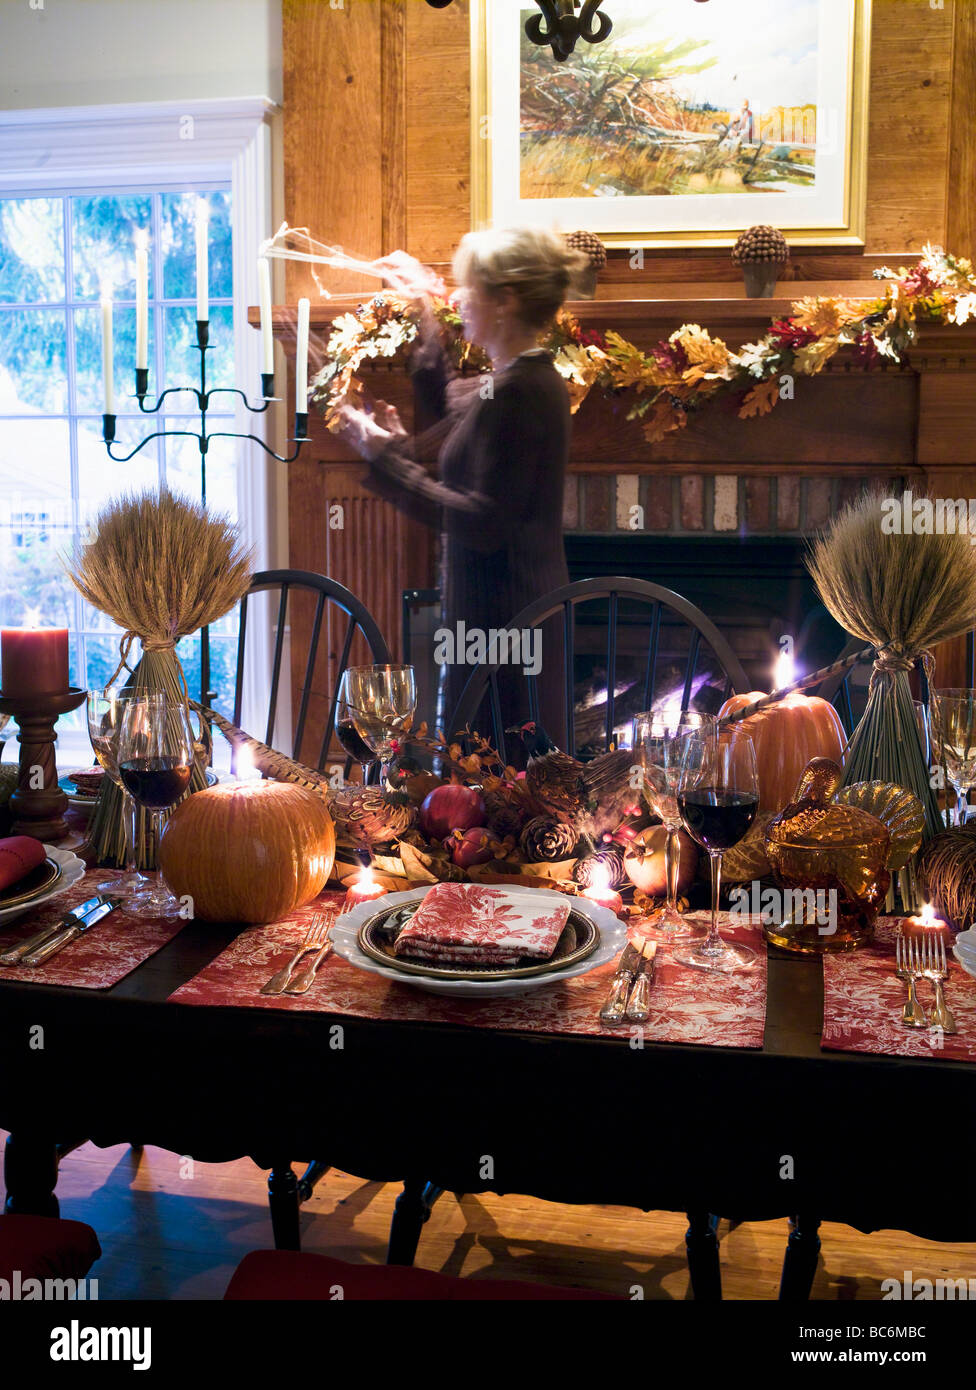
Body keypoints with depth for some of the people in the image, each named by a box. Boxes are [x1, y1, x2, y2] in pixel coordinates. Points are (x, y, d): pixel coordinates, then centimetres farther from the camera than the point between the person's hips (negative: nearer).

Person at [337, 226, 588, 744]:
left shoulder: (515, 393, -19)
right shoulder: (531, 380, 12)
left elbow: (482, 523, -23)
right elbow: (445, 404, 33)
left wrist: (389, 460, -17)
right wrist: (425, 320, 31)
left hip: (501, 614, -10)